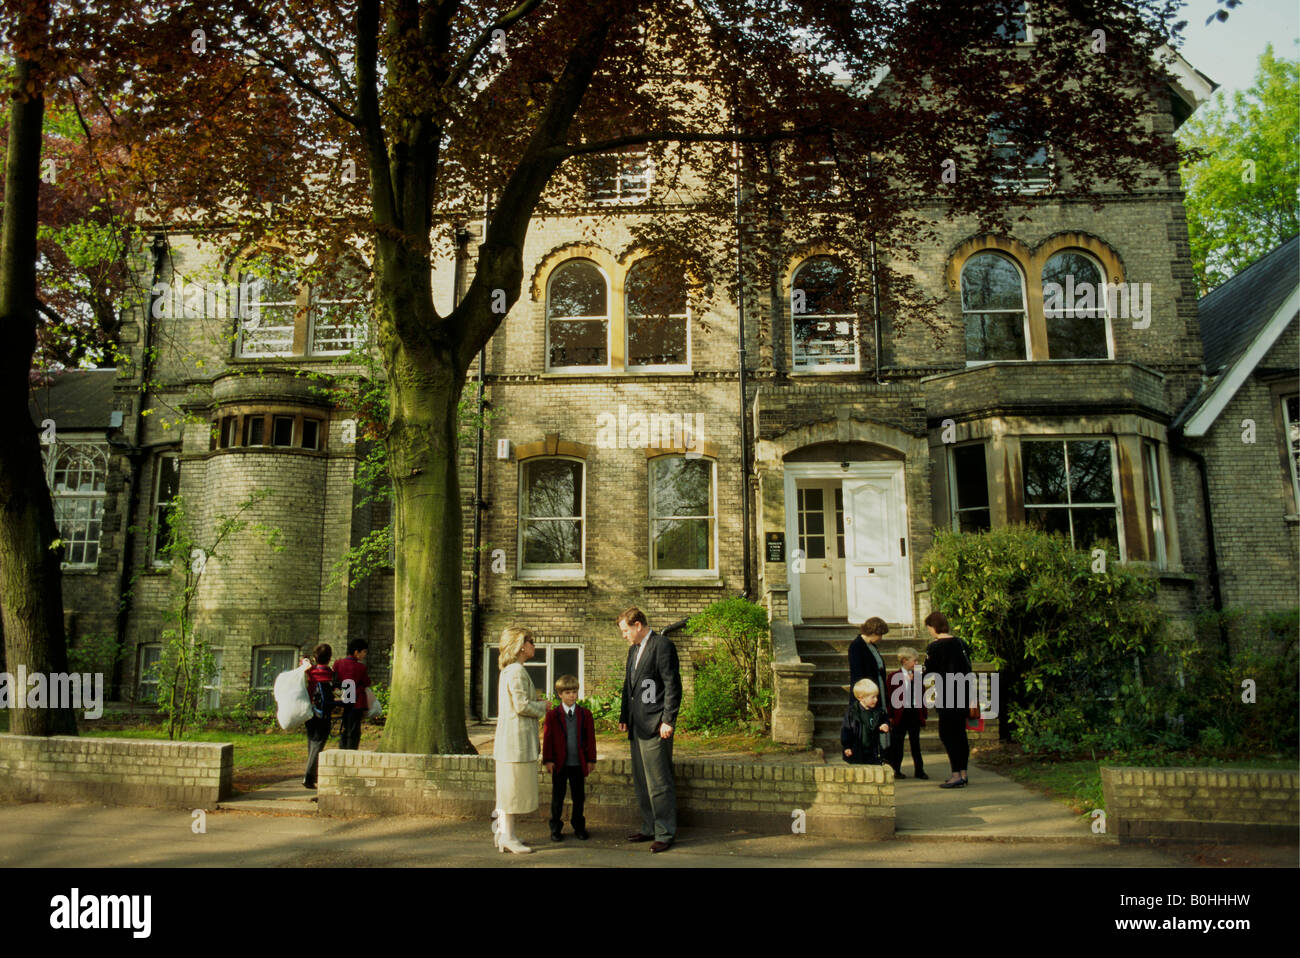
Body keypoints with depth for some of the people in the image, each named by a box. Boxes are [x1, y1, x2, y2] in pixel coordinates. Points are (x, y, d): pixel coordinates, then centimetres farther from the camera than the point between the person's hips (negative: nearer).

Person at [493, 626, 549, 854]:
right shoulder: (517, 671, -16)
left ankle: (504, 833, 23)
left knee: (510, 788, 15)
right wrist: (542, 706, -6)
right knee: (514, 786, -4)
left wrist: (536, 701, 14)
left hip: (510, 738, 10)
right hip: (516, 736, -10)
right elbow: (521, 705, -21)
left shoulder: (509, 670, 16)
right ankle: (507, 836, 2)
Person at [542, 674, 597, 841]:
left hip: (578, 763, 1)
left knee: (578, 796, 11)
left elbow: (590, 738, 5)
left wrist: (590, 759, 2)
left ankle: (578, 826, 26)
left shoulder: (585, 714, 2)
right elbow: (547, 738, -2)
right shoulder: (552, 715, -2)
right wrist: (547, 760, -7)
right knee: (557, 797, 8)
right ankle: (555, 828, 20)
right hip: (559, 764, -1)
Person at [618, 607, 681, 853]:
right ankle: (649, 828, 24)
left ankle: (665, 833, 4)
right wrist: (624, 717, 19)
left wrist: (667, 721, -17)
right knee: (641, 782, 14)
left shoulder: (662, 645, -10)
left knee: (659, 782, -5)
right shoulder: (633, 649, 17)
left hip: (655, 726, -9)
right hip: (637, 727, 9)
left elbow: (673, 686, -14)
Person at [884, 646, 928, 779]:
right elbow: (889, 697, -5)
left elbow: (921, 696, 14)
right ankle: (895, 770, 14)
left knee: (916, 743, 10)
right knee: (897, 744, 5)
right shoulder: (893, 677, -5)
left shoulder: (918, 677, 9)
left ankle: (919, 770, 18)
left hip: (915, 714, 4)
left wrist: (923, 713, 9)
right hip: (900, 715, -4)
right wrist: (890, 716, -8)